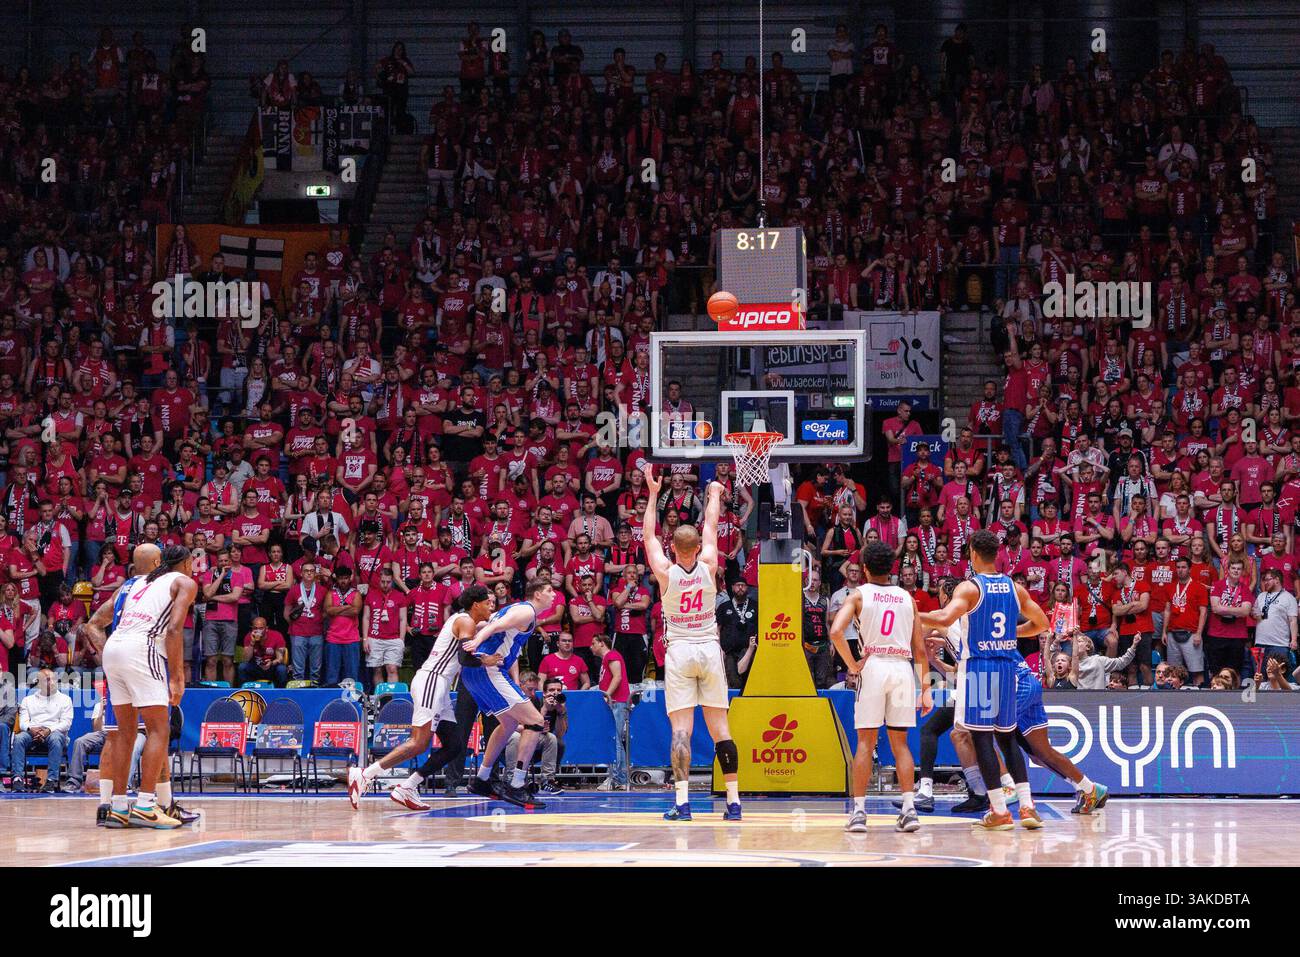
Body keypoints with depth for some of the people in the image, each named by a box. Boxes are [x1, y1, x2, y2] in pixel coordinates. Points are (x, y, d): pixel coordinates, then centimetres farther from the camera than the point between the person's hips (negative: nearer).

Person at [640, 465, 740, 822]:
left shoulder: (665, 572, -6)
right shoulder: (708, 566, -3)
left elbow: (648, 535, 10)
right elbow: (711, 526, 15)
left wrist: (653, 494, 19)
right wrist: (714, 494, 30)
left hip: (679, 651, -2)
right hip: (710, 648, 2)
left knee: (681, 729, -7)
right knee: (719, 728, 4)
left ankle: (682, 803, -16)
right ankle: (733, 801, 4)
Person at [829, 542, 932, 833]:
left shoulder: (859, 595, 4)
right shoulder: (907, 598, 13)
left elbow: (835, 632, -12)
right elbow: (919, 648, 11)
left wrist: (853, 665, -2)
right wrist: (925, 688, 13)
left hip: (873, 666, -2)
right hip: (903, 668, 2)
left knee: (865, 742, 2)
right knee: (900, 743, 9)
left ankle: (859, 811, -3)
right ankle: (909, 809, -1)